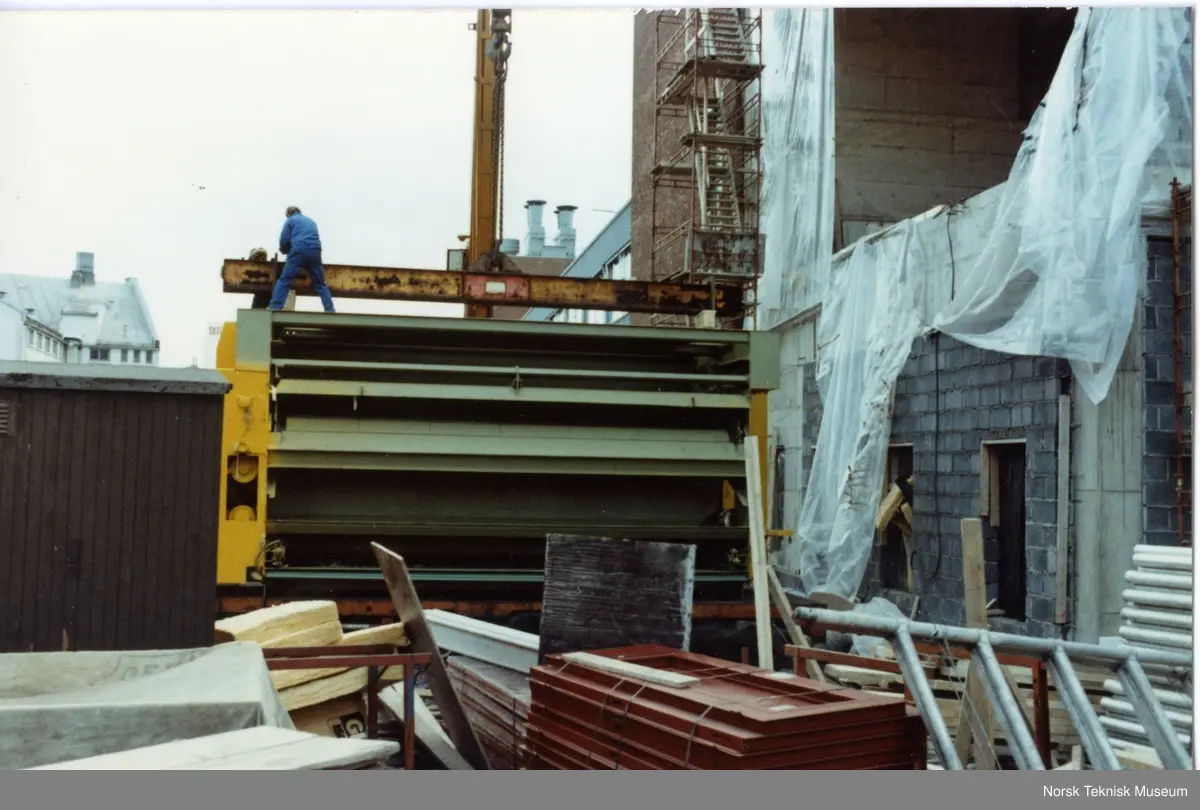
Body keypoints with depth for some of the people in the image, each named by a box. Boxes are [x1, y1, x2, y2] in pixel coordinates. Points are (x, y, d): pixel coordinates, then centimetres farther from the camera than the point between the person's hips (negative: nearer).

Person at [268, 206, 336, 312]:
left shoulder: (290, 220, 16)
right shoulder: (311, 221, 31)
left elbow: (284, 240, 7)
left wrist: (285, 251, 29)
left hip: (299, 251, -4)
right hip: (315, 252, 4)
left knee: (284, 281, -2)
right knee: (320, 284, 12)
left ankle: (274, 308, -12)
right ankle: (330, 310, 3)